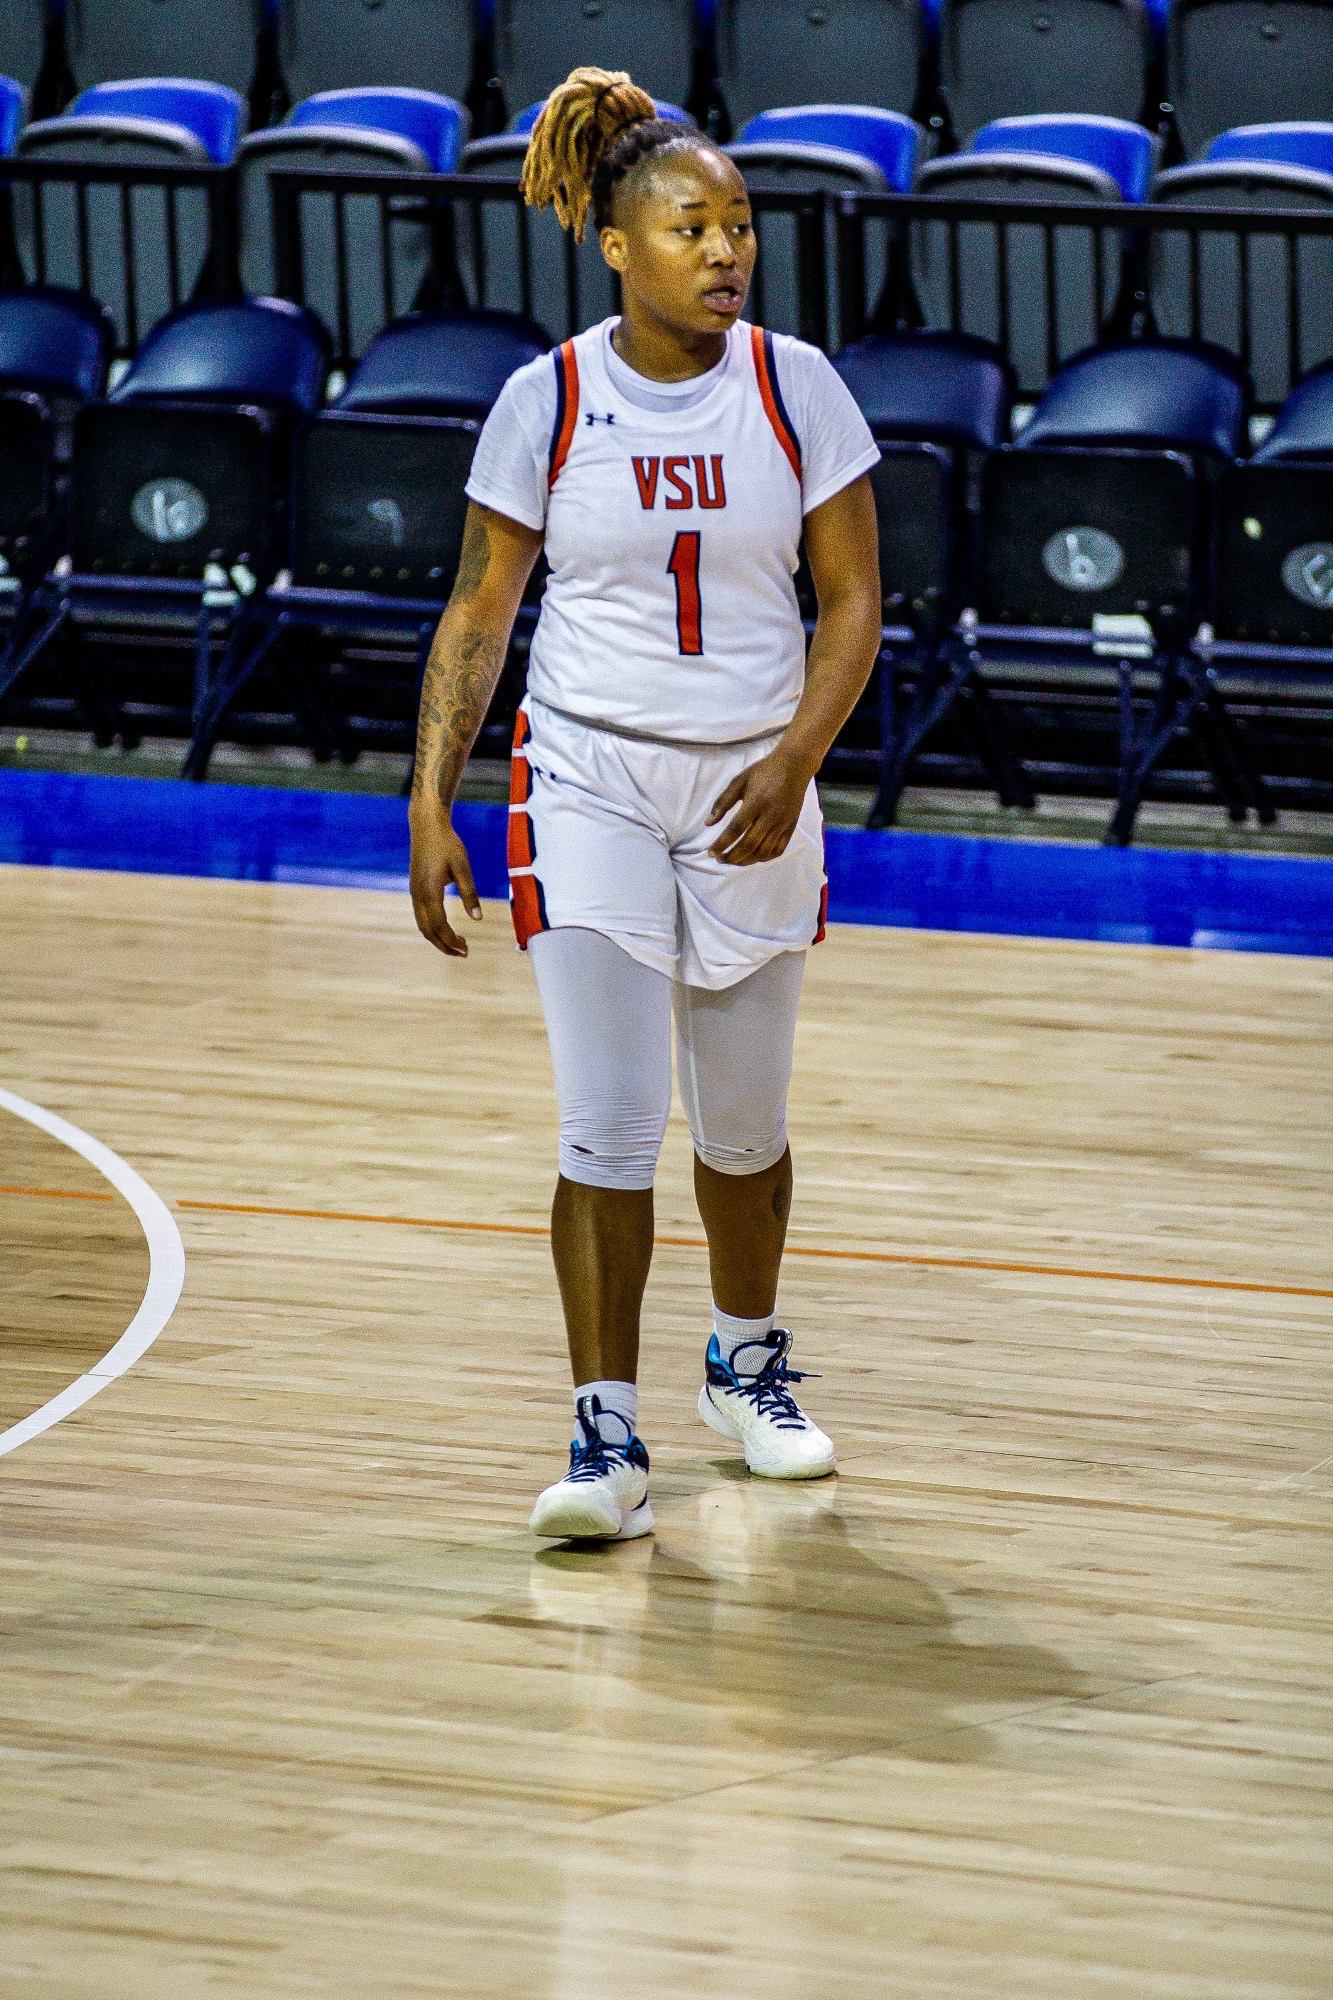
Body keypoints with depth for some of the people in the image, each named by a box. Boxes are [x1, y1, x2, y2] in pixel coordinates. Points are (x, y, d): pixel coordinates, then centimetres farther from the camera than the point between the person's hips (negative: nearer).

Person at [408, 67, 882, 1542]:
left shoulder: (794, 387, -4)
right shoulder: (547, 401, -6)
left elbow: (851, 602, 0)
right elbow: (480, 609, 1)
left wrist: (795, 763, -14)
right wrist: (430, 804, -5)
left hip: (751, 793, 2)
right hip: (589, 782, -2)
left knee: (743, 1120, 13)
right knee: (609, 1125, -11)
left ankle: (746, 1365, 37)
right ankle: (607, 1437, -7)